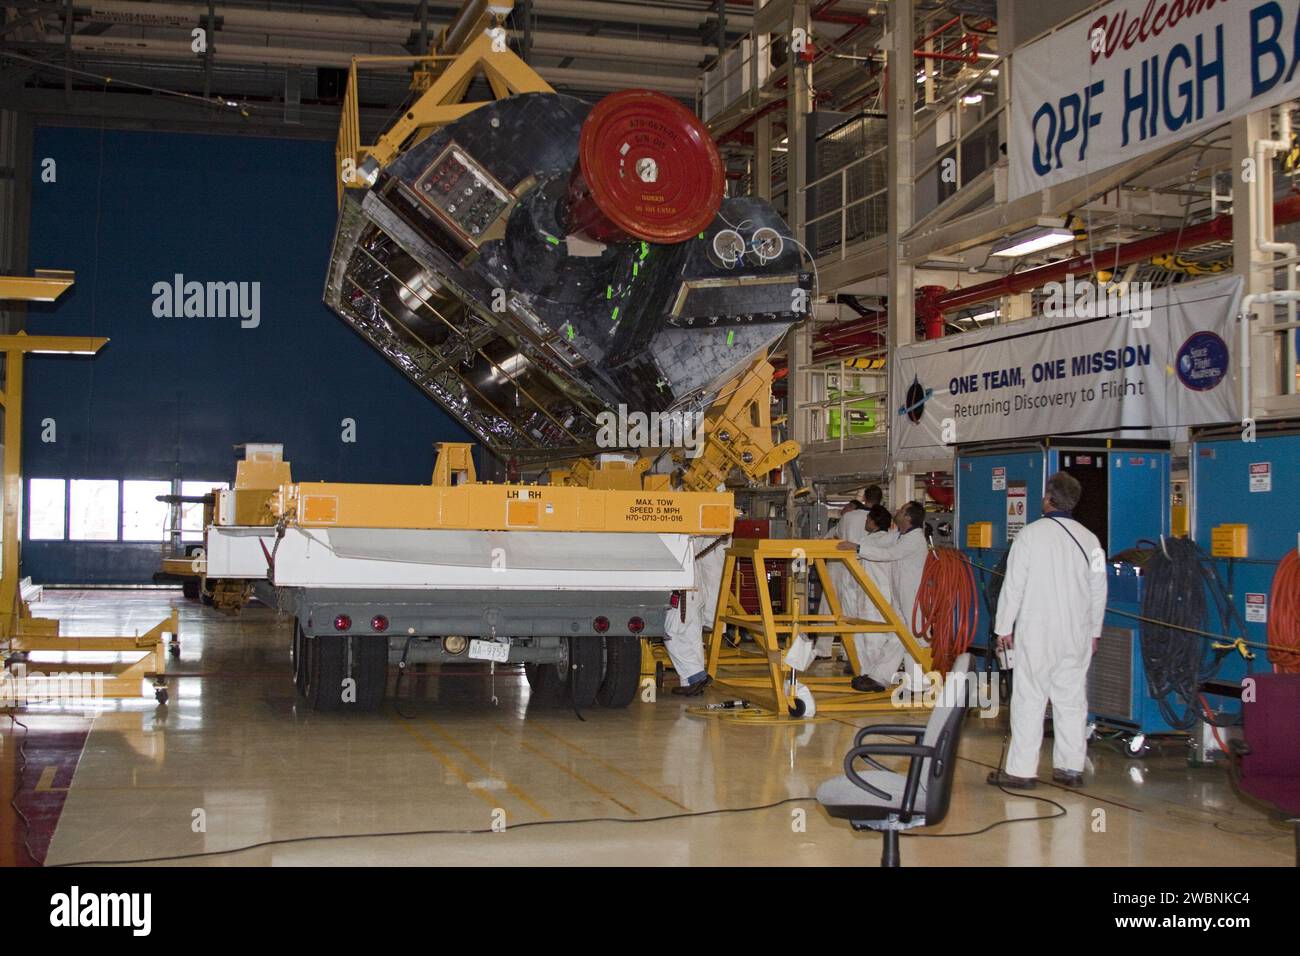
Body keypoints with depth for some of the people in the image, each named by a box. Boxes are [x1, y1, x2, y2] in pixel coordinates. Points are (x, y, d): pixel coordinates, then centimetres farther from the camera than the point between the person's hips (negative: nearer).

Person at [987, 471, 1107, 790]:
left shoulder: (1031, 534, -8)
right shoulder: (1089, 539, 5)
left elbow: (1013, 585, -8)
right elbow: (1098, 590, 10)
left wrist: (1004, 627, 1)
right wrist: (1094, 631, 20)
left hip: (1036, 633, -4)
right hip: (1077, 635, 4)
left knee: (1029, 700, -1)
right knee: (1072, 700, 9)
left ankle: (1021, 770, 0)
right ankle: (1071, 766, 14)